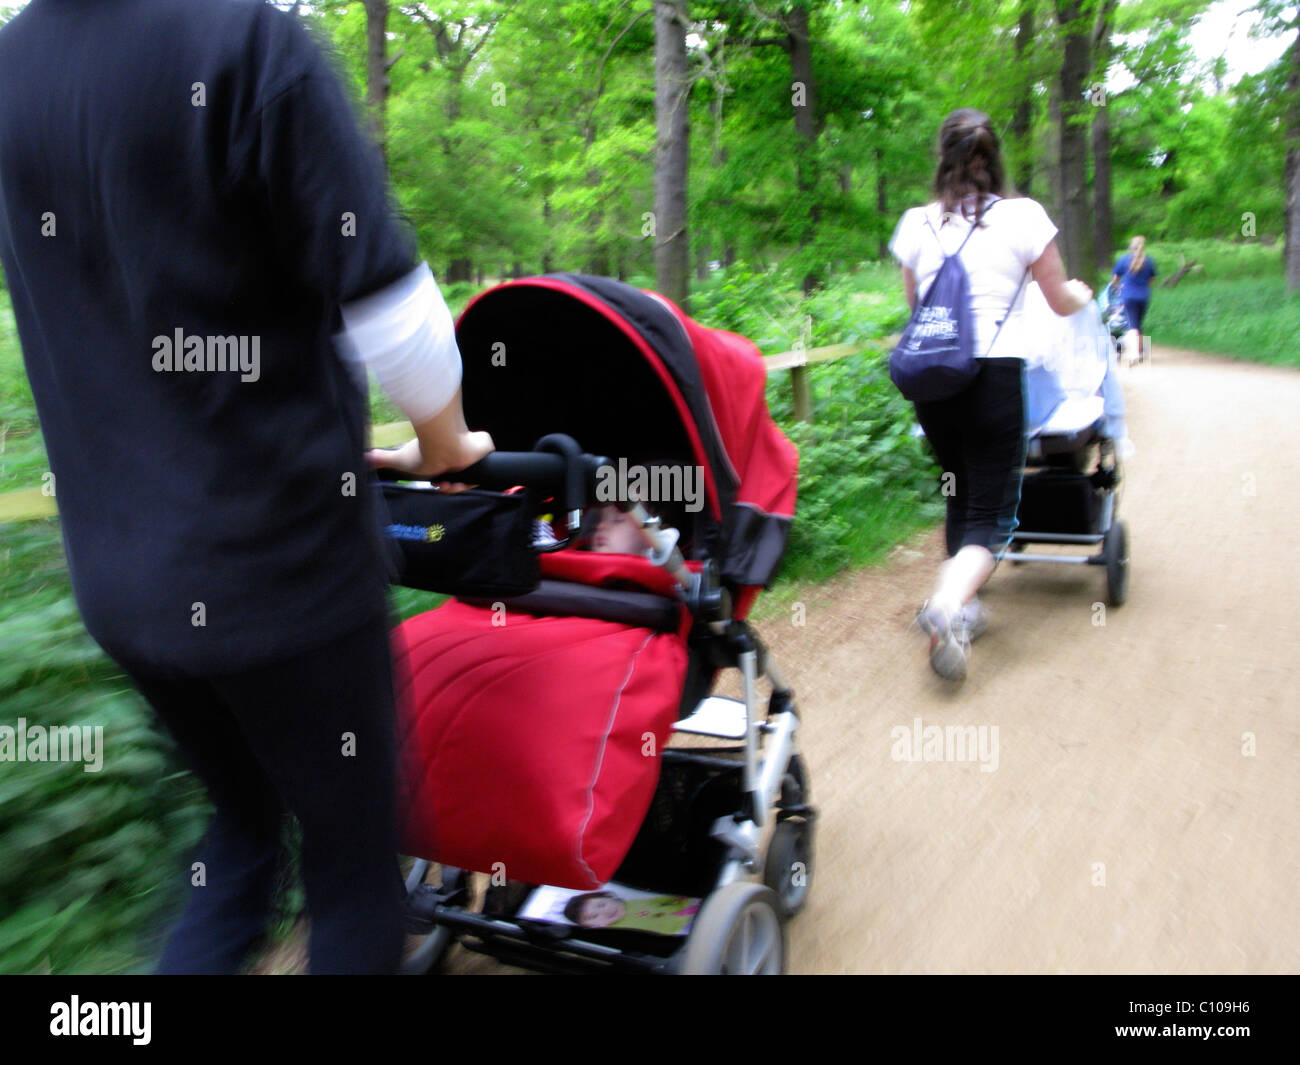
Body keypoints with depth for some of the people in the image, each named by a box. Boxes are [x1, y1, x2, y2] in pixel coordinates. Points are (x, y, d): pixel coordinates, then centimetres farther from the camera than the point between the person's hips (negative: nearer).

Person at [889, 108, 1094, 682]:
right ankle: (948, 604, -24)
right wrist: (1081, 293, 31)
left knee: (961, 497, 21)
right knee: (991, 511, 0)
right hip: (994, 373, -3)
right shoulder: (1022, 216, -1)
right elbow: (1061, 302, 8)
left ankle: (960, 607, 25)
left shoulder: (915, 224, 5)